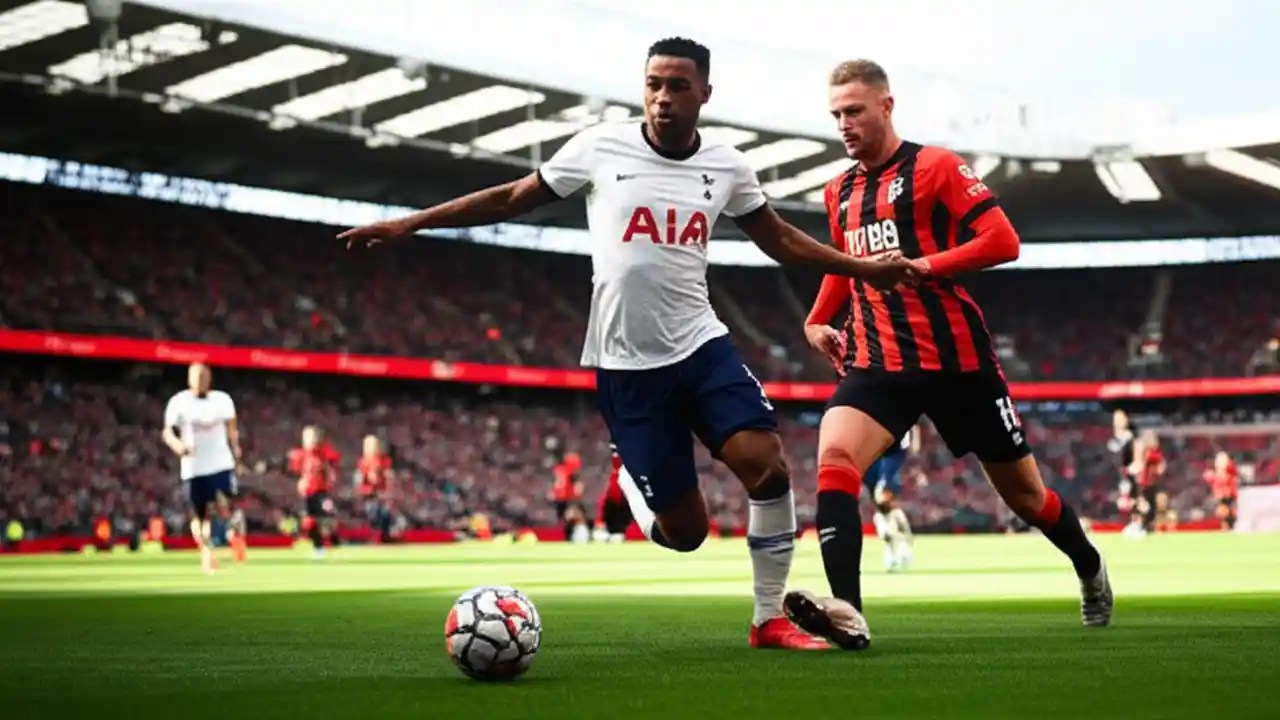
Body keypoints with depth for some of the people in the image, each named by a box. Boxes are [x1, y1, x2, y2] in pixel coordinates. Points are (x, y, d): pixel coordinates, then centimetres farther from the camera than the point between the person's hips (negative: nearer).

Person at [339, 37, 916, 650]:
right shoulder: (601, 147, -4)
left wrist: (862, 268, 11)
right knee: (684, 532, -3)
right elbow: (511, 199, 5)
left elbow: (779, 239, 19)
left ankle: (769, 619, -2)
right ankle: (632, 484, 34)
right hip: (626, 364, -2)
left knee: (768, 465, -19)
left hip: (700, 345, 3)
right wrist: (407, 224, 3)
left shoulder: (727, 167, 4)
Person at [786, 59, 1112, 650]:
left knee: (1024, 494, 11)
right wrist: (816, 321, 16)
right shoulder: (839, 191, 14)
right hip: (876, 362, 4)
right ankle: (847, 612, -37)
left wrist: (922, 266, -21)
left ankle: (1090, 569, 41)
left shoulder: (935, 167, -5)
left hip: (956, 358, -4)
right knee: (834, 457, -26)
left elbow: (1002, 241, -13)